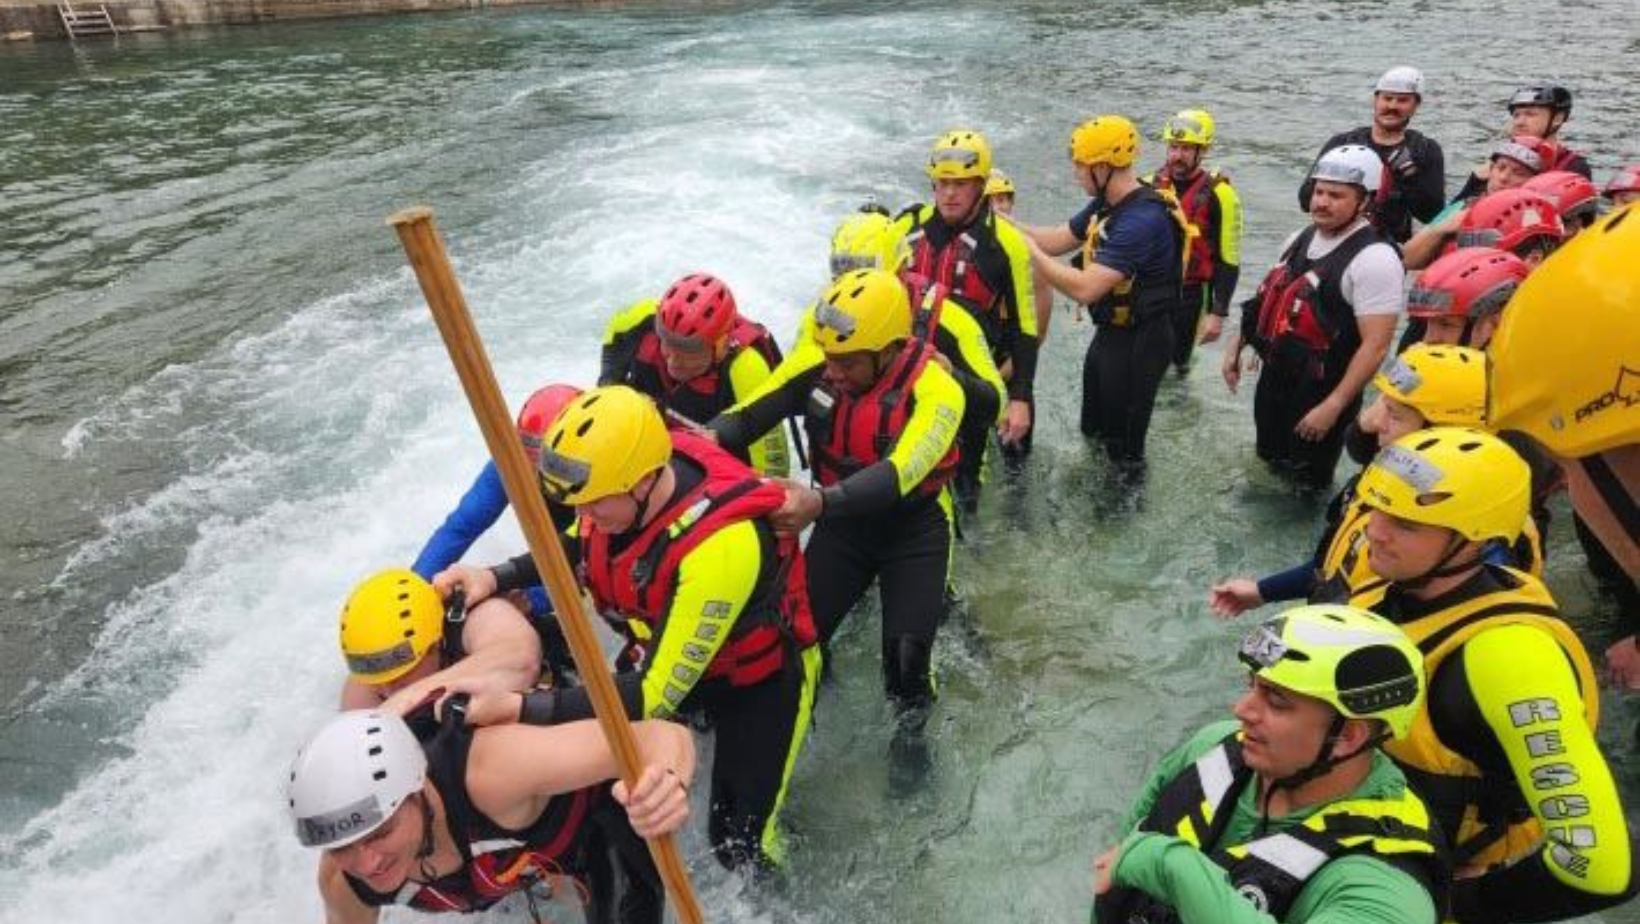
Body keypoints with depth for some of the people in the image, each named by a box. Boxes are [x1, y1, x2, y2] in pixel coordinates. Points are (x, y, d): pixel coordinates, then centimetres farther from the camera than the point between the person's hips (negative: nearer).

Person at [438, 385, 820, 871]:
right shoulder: (629, 473, -23)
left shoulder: (721, 544, -42)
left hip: (758, 675, -6)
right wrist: (496, 578, -16)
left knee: (737, 842, -3)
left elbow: (657, 694, -36)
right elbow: (576, 547, 1)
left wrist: (519, 707, -42)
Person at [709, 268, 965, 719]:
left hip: (913, 525, -3)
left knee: (906, 652, -12)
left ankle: (912, 711, 23)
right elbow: (747, 414, -20)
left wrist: (820, 503, -56)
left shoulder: (935, 390, -28)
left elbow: (899, 472, -41)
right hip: (843, 519, 3)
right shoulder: (818, 363, -18)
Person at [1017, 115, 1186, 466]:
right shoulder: (1106, 203, 0)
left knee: (1125, 448, 8)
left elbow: (1086, 289, -35)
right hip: (1110, 332, 10)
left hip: (1139, 342, -10)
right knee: (1095, 430, 28)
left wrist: (1027, 251, -27)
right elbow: (1057, 240, 7)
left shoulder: (1143, 219, -30)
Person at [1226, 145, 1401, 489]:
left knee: (1304, 485, 9)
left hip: (1320, 394, -7)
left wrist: (1334, 406, -25)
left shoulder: (1375, 259, -20)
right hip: (1272, 380, 7)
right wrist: (1235, 345, 15)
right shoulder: (1300, 239, 5)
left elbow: (1376, 345, -23)